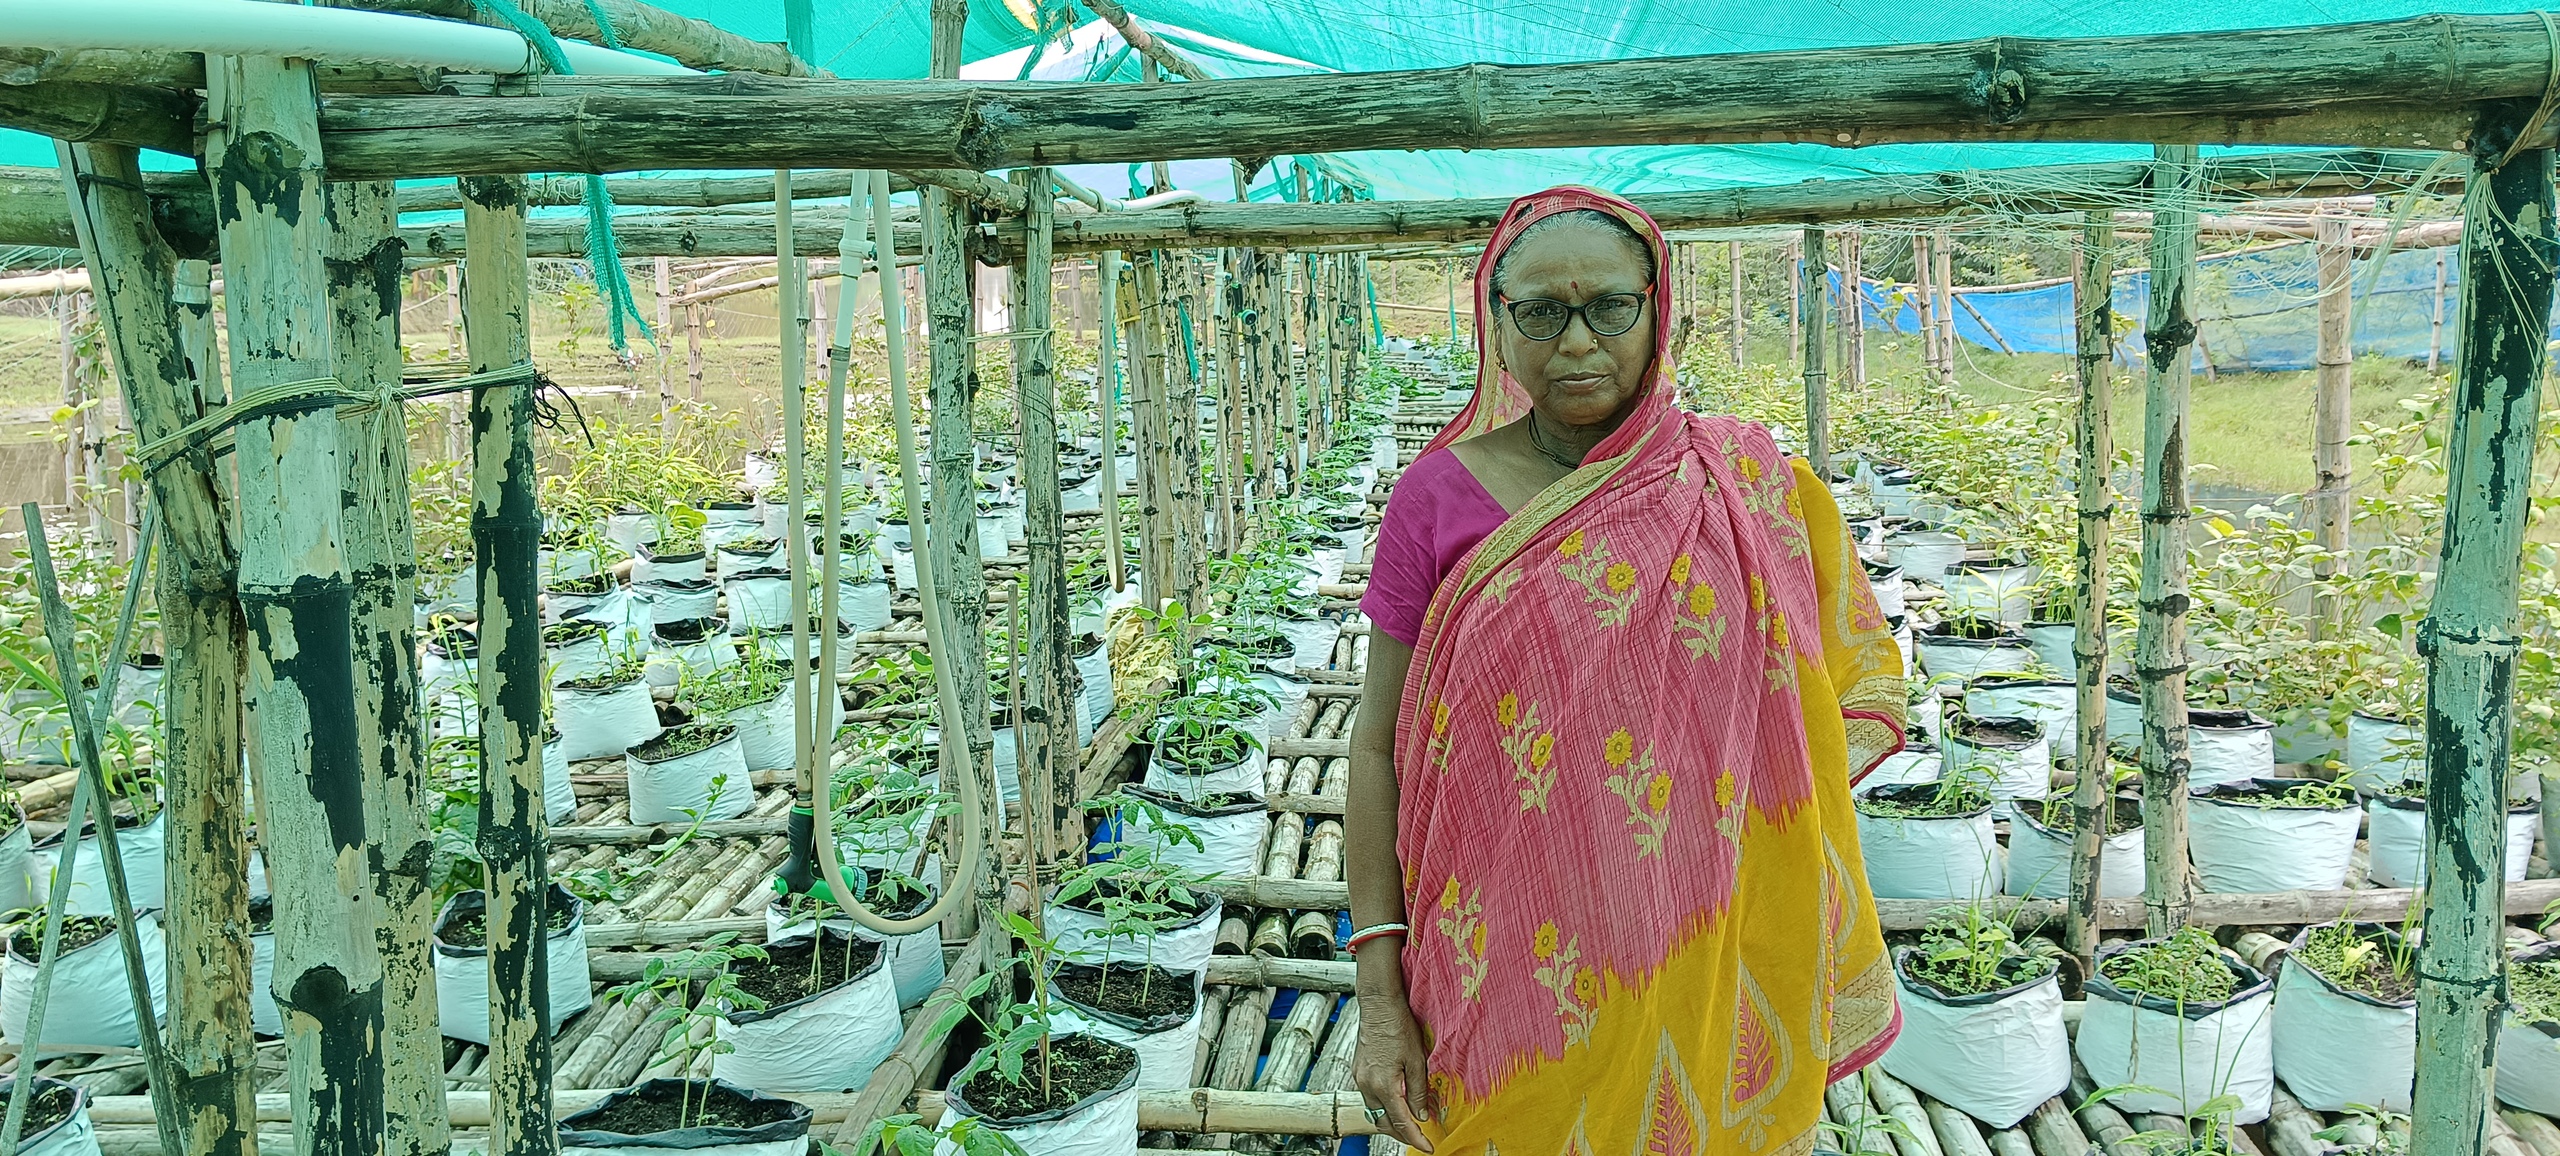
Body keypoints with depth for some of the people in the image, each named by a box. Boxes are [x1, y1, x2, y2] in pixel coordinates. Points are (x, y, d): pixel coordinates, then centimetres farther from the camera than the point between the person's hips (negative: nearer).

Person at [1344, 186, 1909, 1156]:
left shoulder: (1746, 487, -2)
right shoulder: (1441, 496, -6)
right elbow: (1380, 746, -4)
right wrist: (1379, 995, -8)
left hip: (1694, 959, 1)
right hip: (1505, 978, -1)